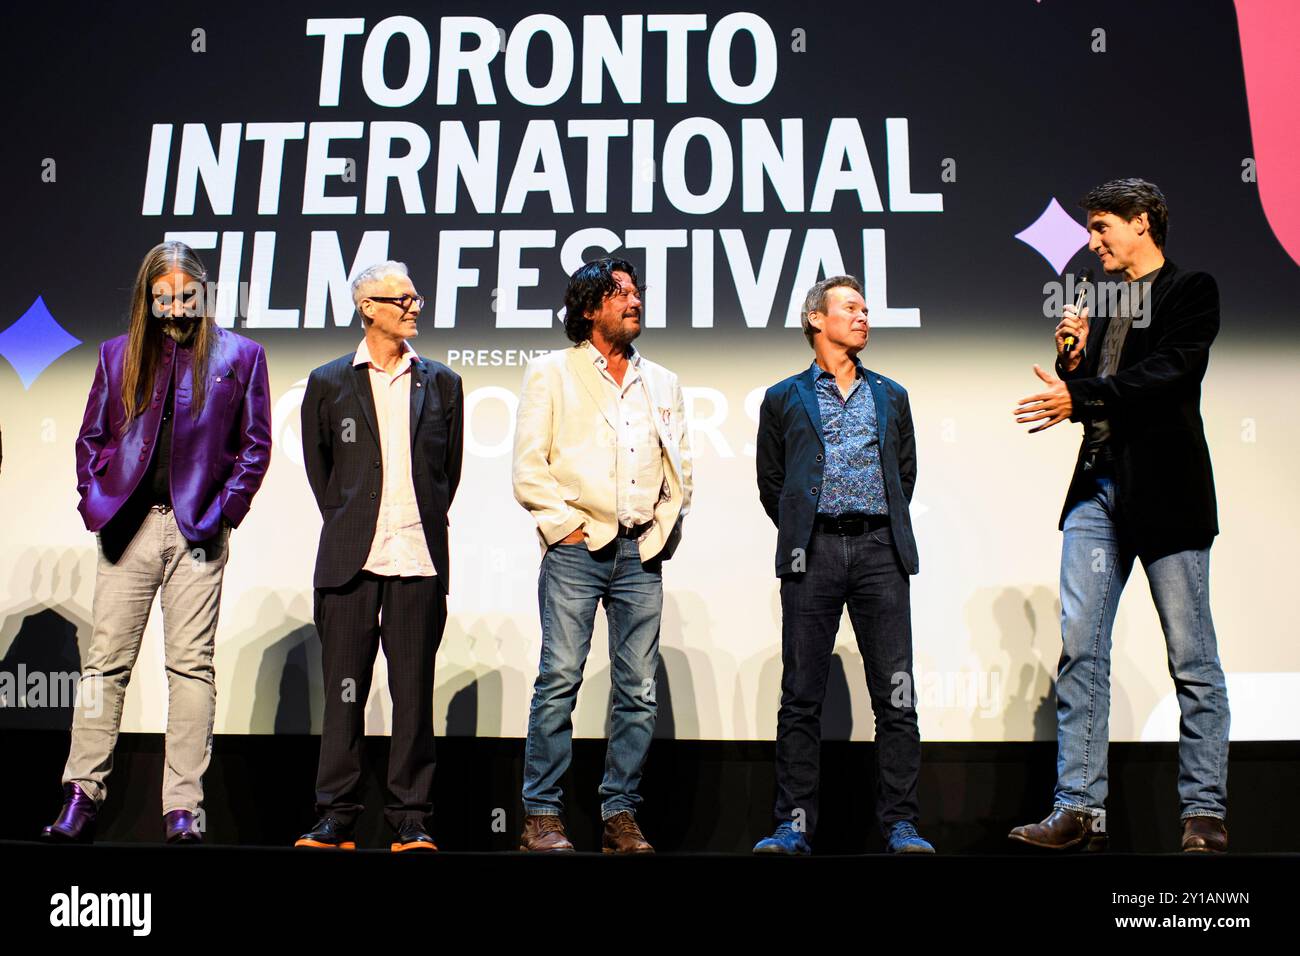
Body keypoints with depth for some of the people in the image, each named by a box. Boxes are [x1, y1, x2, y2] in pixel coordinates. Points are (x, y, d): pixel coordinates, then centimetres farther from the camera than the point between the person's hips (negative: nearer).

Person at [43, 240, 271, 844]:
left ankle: (183, 807, 3)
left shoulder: (239, 356, 7)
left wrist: (224, 510, -5)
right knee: (105, 661, 2)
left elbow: (255, 445, 5)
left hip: (198, 530, -2)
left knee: (191, 664, -1)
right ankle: (81, 799, 10)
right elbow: (91, 438, 15)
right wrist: (95, 501, 1)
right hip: (128, 525, 2)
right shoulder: (119, 354, 13)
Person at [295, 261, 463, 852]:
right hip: (351, 559, 0)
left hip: (419, 559, 1)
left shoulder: (441, 383, 12)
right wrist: (347, 522, 9)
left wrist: (425, 525, 10)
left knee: (414, 691, 3)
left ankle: (412, 820, 11)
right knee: (344, 691, 3)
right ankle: (336, 816, 14)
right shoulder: (329, 383, 9)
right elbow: (317, 466, 15)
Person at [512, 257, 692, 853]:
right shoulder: (551, 373, 7)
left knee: (637, 690, 3)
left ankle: (620, 816, 12)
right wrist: (564, 526, -7)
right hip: (577, 549, -4)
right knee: (559, 681, -6)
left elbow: (681, 469, 19)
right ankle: (541, 816, 3)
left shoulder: (662, 383, 19)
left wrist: (662, 530, 7)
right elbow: (528, 467, 1)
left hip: (642, 553, 4)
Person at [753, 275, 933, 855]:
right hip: (812, 552, -1)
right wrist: (801, 537, 9)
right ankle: (794, 824, 7)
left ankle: (900, 824, 7)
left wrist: (886, 533, 14)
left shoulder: (891, 396, 19)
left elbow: (906, 474, 21)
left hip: (880, 550, 2)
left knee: (895, 697, -1)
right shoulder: (784, 399, 13)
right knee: (801, 697, 0)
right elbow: (770, 482, 14)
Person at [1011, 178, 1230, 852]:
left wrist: (1082, 396, -17)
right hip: (1099, 487, 6)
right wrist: (1073, 357, 4)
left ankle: (1205, 813, 9)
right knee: (1078, 648, -1)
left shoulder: (1191, 291, 3)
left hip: (1164, 491, -6)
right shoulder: (1105, 306, 21)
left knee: (1192, 658, 0)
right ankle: (1080, 808, 2)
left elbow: (1175, 370, -14)